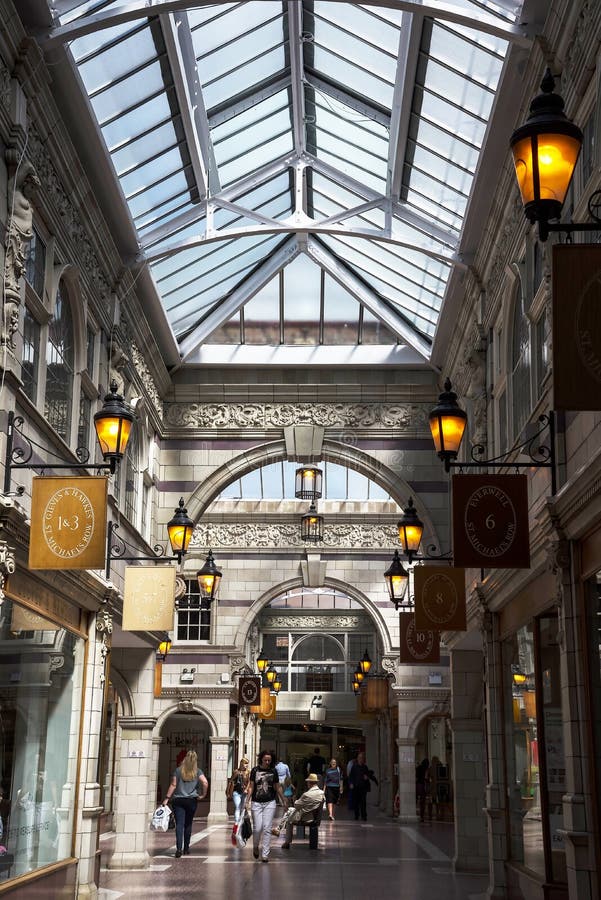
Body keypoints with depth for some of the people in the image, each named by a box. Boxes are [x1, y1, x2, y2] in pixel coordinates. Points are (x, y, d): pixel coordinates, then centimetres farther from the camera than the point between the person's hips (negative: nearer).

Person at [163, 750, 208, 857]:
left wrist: (167, 798, 1)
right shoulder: (198, 771, 1)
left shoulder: (178, 770, 1)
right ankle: (186, 848, 22)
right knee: (188, 824, 14)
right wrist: (203, 794, 0)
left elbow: (173, 785, -2)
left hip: (178, 800, -1)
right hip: (191, 800, 1)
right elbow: (205, 782, -13)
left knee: (179, 824, -5)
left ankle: (179, 848, -20)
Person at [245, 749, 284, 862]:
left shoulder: (273, 771, 3)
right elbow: (251, 787, 2)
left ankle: (265, 854, 0)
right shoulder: (255, 770, 0)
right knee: (257, 828, -3)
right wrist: (247, 801, -6)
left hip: (269, 803, 1)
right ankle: (255, 847, 26)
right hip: (257, 803, -1)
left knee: (267, 828, -5)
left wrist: (283, 801, 15)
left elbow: (278, 787, 12)